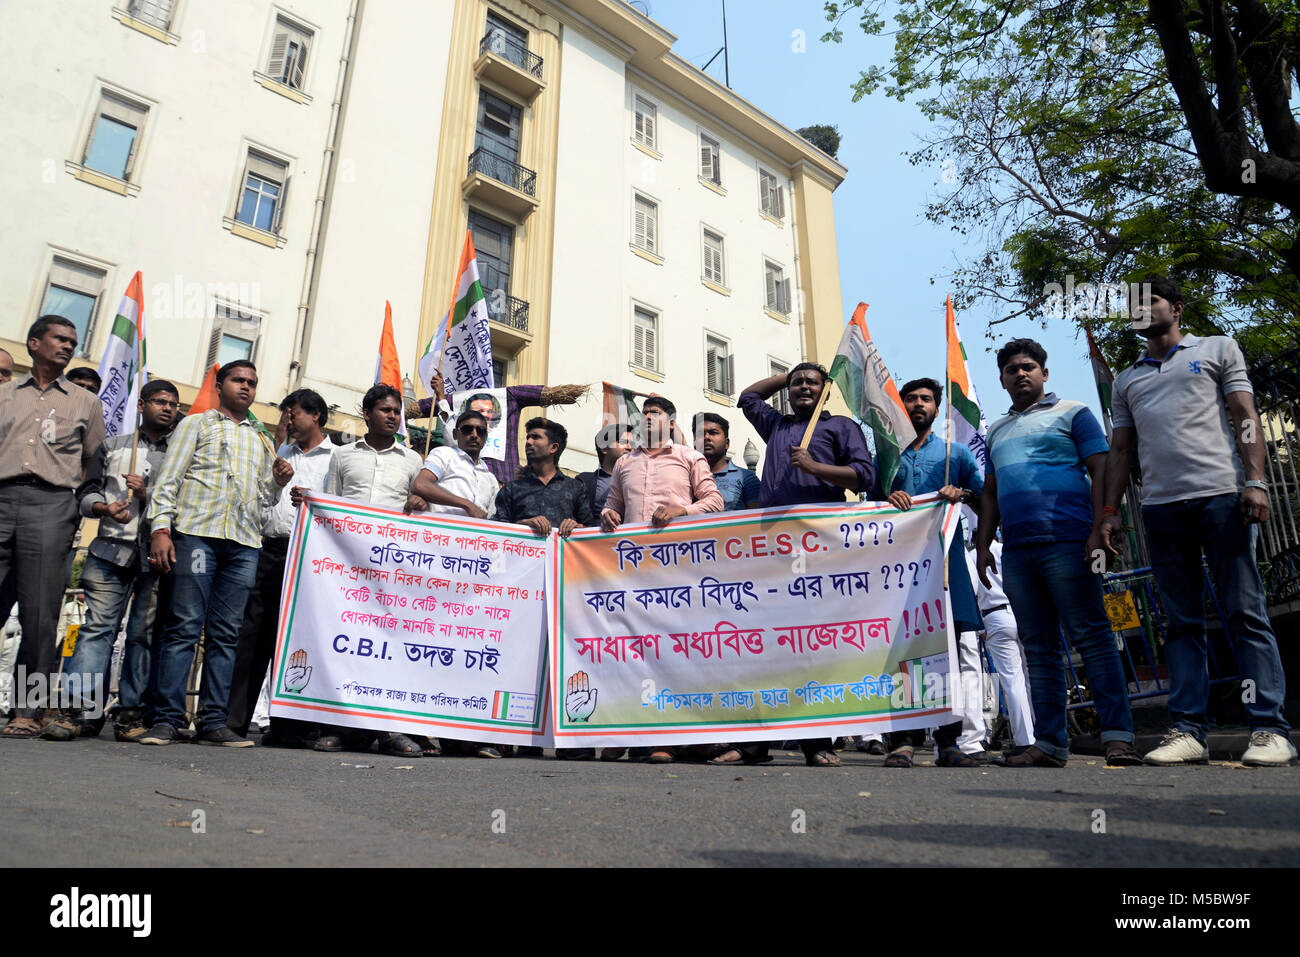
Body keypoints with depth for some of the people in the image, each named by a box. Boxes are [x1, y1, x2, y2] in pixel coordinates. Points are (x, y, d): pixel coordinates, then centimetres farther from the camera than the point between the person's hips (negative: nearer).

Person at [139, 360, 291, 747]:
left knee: (225, 633, 1)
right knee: (184, 626, -8)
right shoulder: (196, 424, 14)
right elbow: (169, 479, 5)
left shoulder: (262, 441, 26)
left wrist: (278, 482, 3)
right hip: (197, 531, -3)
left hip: (245, 542, 4)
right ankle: (167, 719, -3)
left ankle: (212, 721, 3)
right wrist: (160, 529, -8)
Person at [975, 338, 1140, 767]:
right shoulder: (996, 431, 23)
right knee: (1039, 650, 5)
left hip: (1066, 542, -5)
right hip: (1016, 551, 5)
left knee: (1091, 637, -7)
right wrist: (983, 545, 13)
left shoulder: (1072, 413, 8)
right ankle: (1049, 743, 8)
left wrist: (1098, 530, -12)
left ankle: (1117, 736, -2)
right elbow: (990, 493, 24)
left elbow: (1101, 471, -1)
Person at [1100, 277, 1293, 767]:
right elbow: (1120, 449, 19)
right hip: (1160, 506, 3)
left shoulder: (1217, 349, 15)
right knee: (1183, 623, 2)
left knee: (1246, 612, -5)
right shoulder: (1127, 380, 23)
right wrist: (1110, 511, 9)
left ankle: (1270, 730, -1)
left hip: (1221, 494, -3)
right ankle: (1188, 731, 1)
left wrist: (1255, 482, -9)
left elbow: (1245, 417, 4)